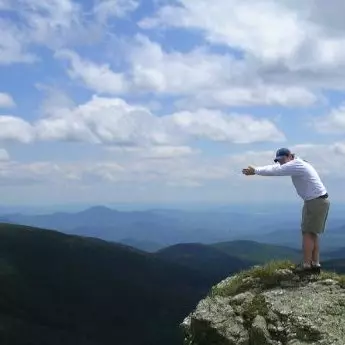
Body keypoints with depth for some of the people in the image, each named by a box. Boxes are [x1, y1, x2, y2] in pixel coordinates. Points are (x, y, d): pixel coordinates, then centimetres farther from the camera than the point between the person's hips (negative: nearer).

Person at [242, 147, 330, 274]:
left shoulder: (296, 165, -16)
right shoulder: (296, 164, 14)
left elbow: (275, 171, -19)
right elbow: (275, 168, 12)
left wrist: (255, 171, -11)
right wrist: (255, 169, 4)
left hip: (316, 202, -10)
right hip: (319, 201, 10)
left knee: (308, 233, -6)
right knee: (313, 233, 12)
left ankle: (306, 265, -2)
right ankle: (315, 264, 15)